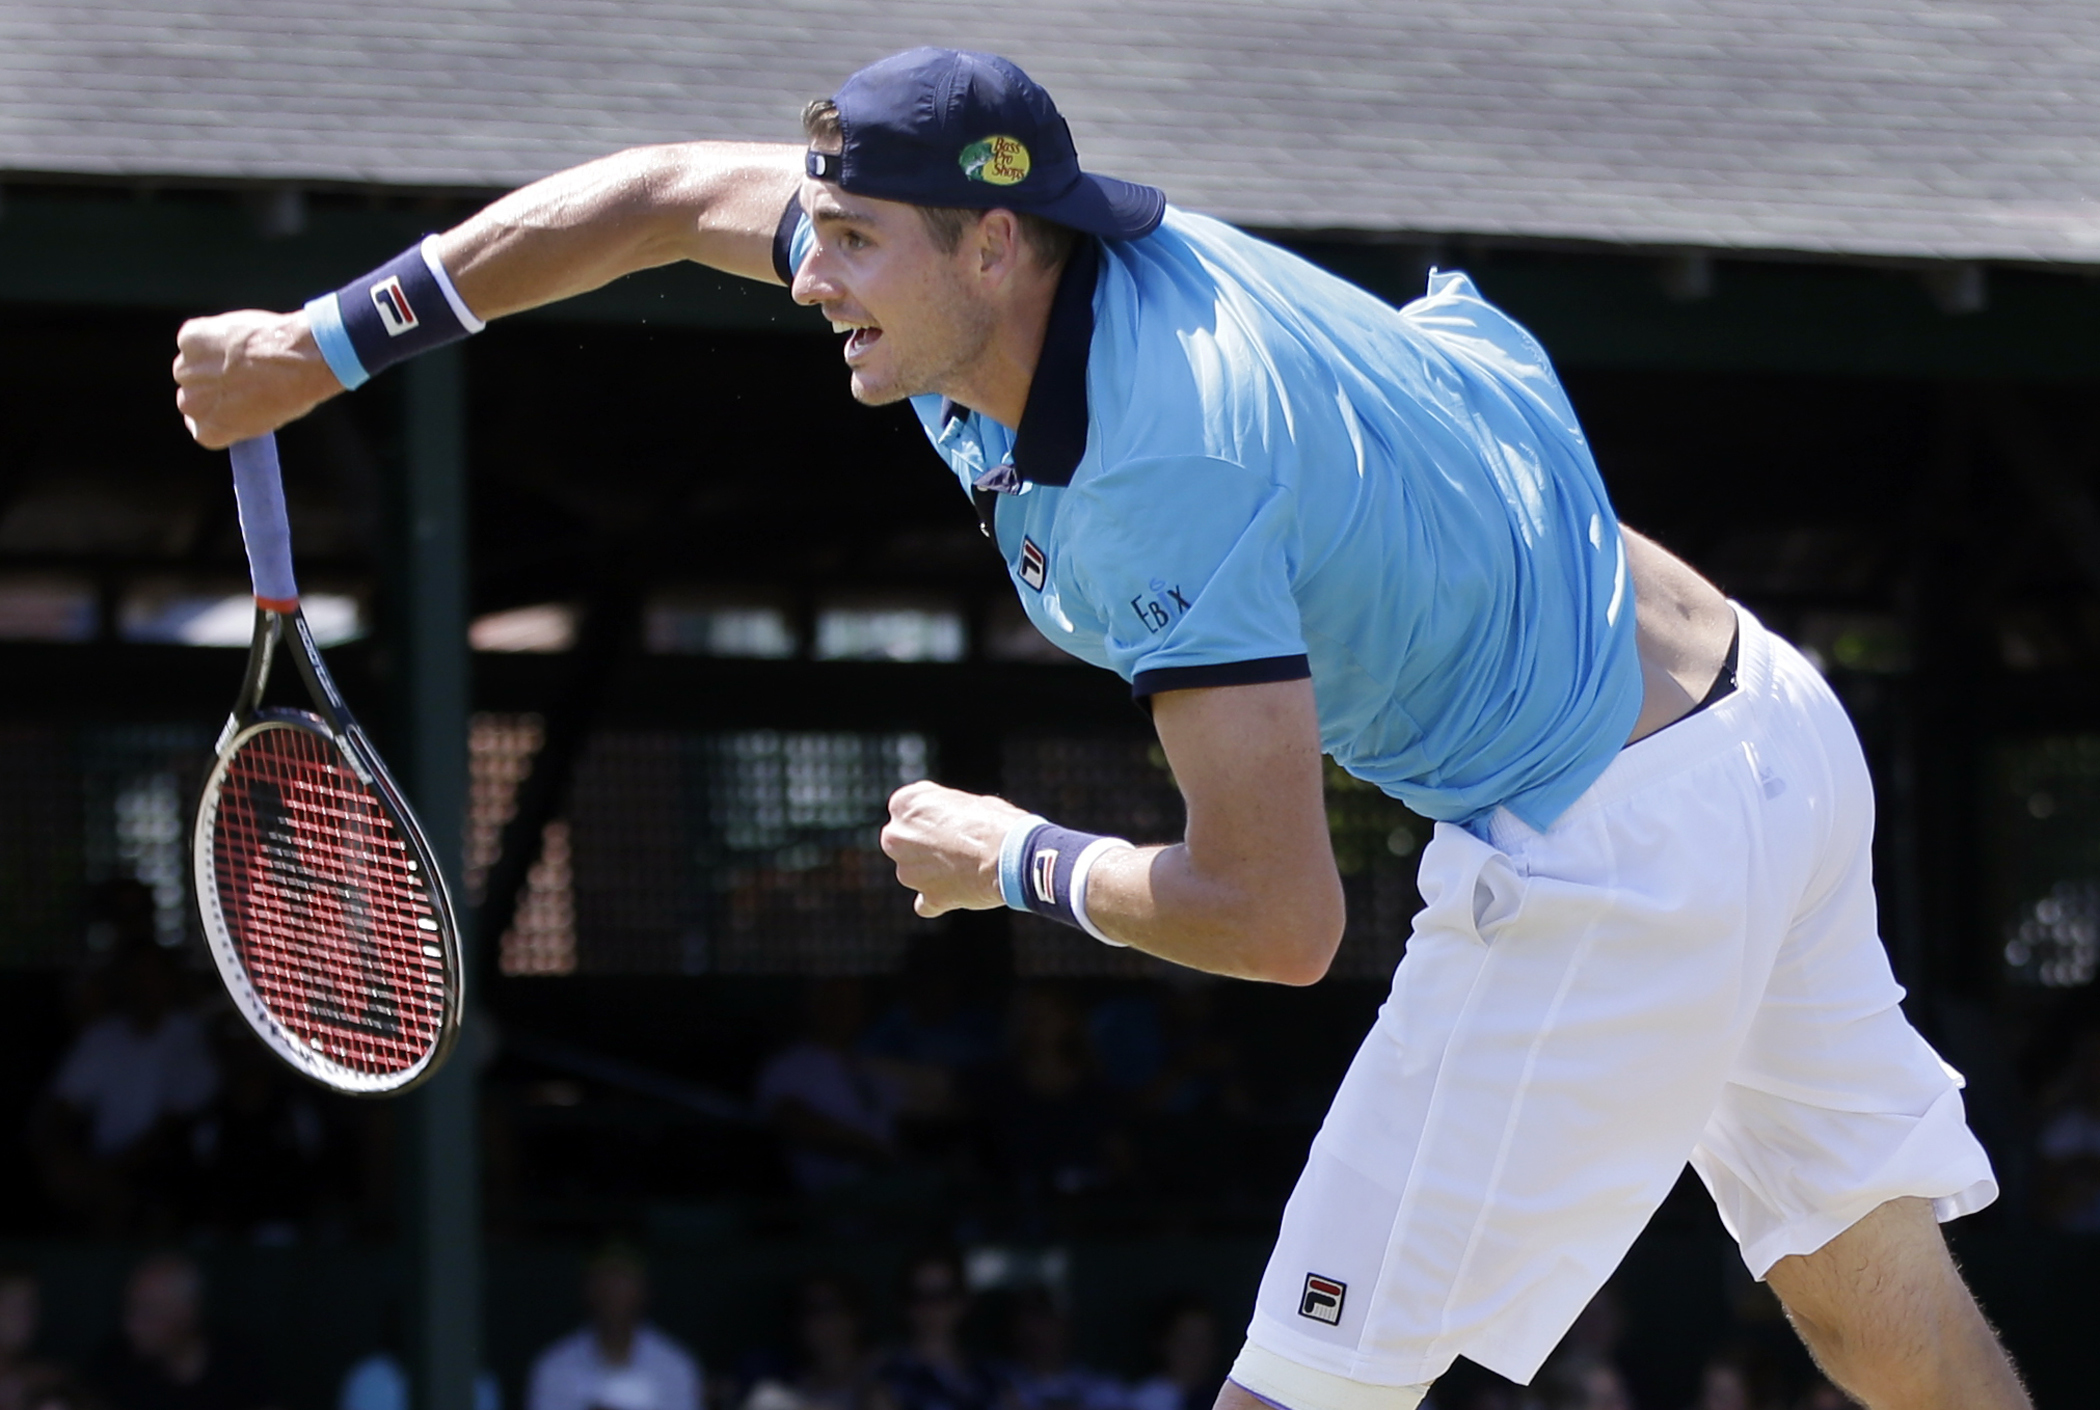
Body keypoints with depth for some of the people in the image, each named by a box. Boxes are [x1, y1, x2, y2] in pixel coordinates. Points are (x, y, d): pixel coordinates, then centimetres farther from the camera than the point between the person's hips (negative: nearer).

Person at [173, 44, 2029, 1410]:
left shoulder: (1163, 480, -28)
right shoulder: (1009, 253, -3)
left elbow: (1277, 921, -27)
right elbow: (664, 190, 12)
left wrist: (1017, 864, -10)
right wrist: (323, 344, 12)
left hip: (1613, 856, -10)